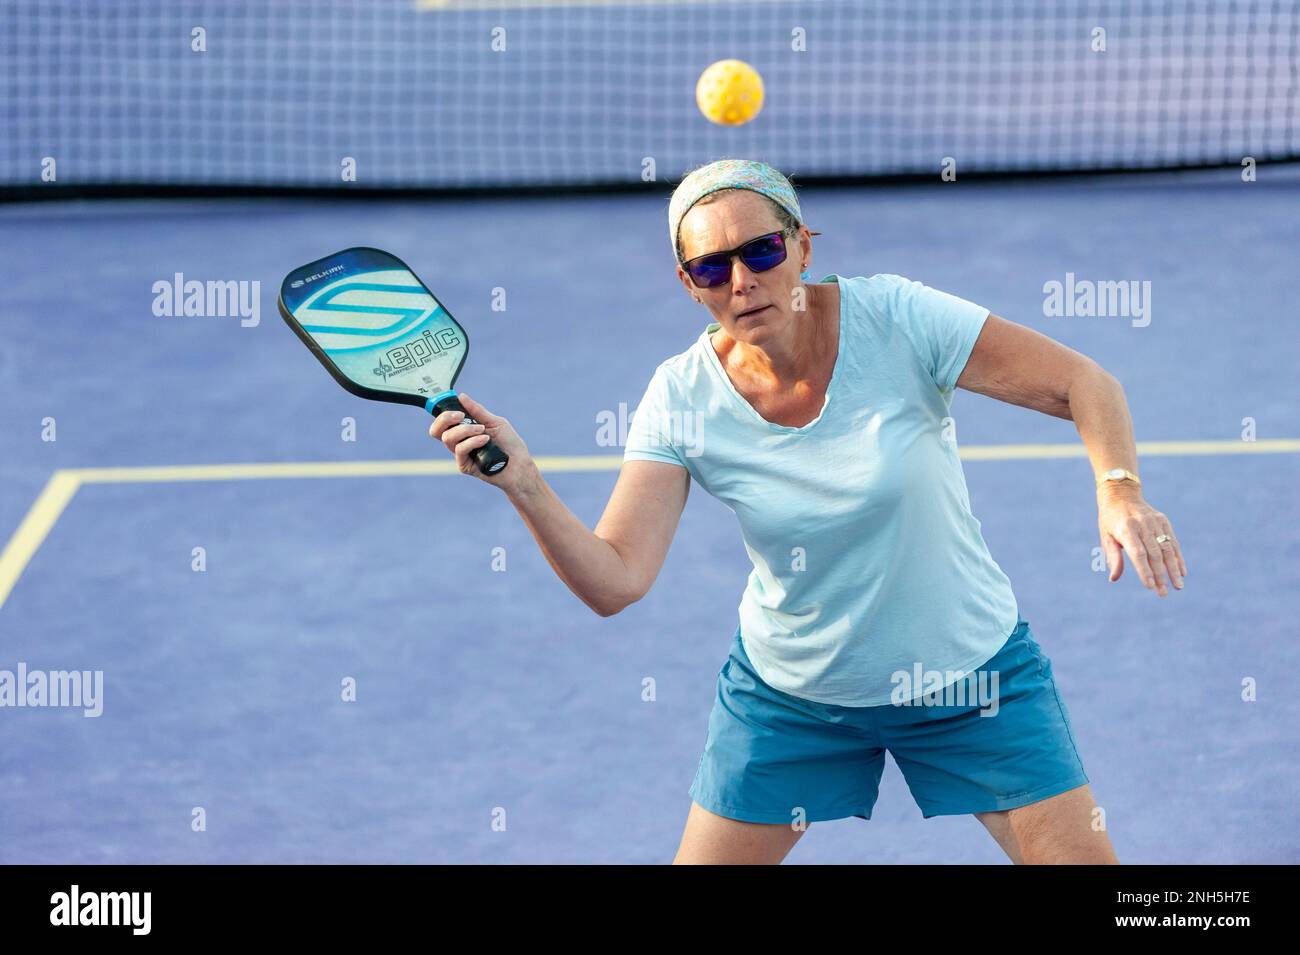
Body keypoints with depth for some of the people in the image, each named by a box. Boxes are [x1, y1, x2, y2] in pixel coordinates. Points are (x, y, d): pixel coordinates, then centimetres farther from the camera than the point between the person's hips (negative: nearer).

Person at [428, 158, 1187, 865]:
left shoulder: (896, 320, -21)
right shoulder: (683, 400, -15)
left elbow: (1083, 384, -17)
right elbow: (614, 581, -21)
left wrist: (1120, 489, -35)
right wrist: (523, 483, -36)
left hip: (968, 672, -1)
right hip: (789, 695, 1)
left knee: (1082, 858, -4)